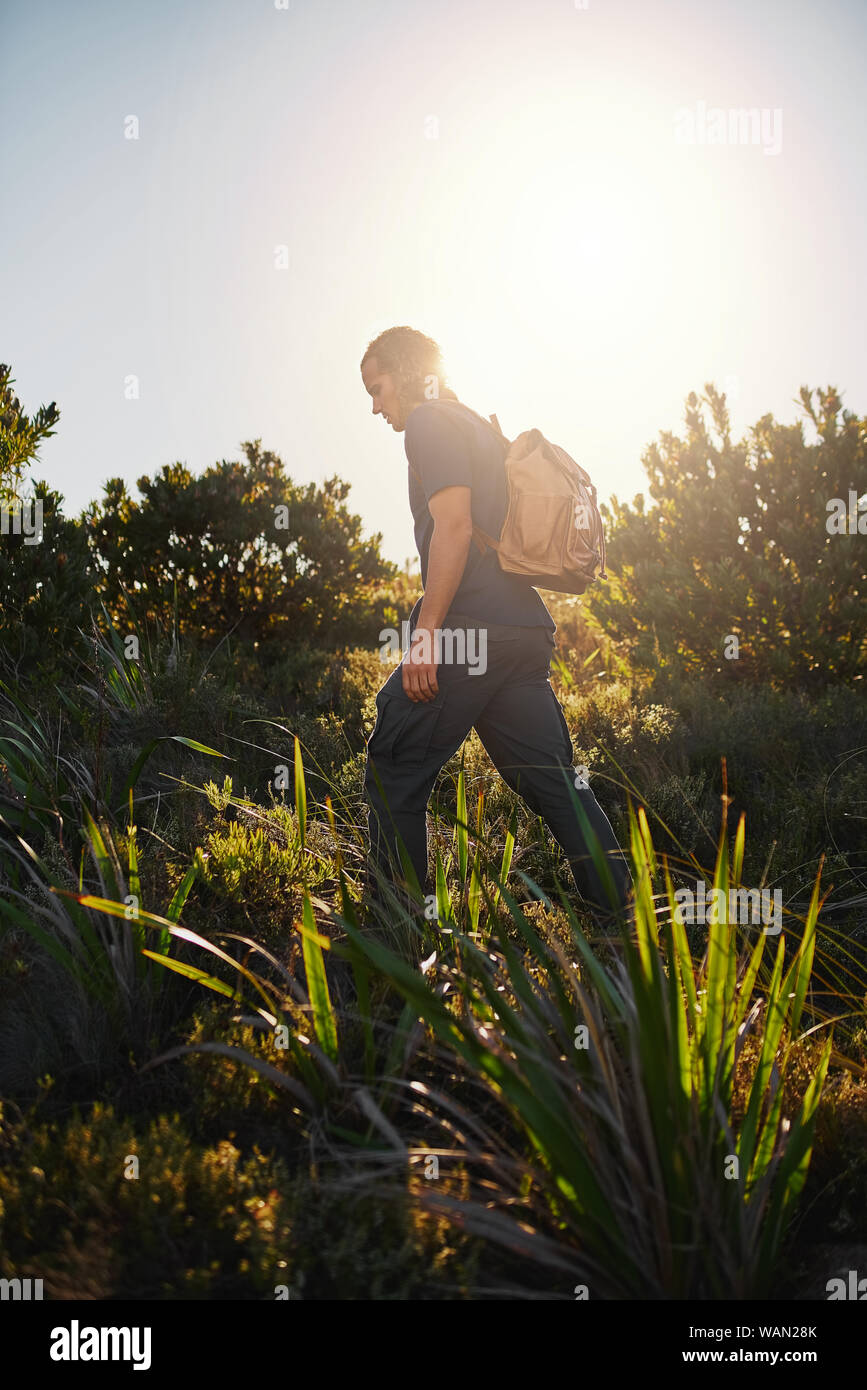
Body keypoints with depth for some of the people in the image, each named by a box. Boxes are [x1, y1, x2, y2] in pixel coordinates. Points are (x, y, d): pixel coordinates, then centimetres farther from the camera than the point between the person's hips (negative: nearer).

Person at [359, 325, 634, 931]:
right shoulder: (485, 430, 27)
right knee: (551, 775, 9)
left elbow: (454, 527, -15)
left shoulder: (429, 422, -1)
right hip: (527, 628, 9)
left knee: (395, 770, 1)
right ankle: (624, 912, 6)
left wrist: (426, 631, -18)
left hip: (469, 626, -9)